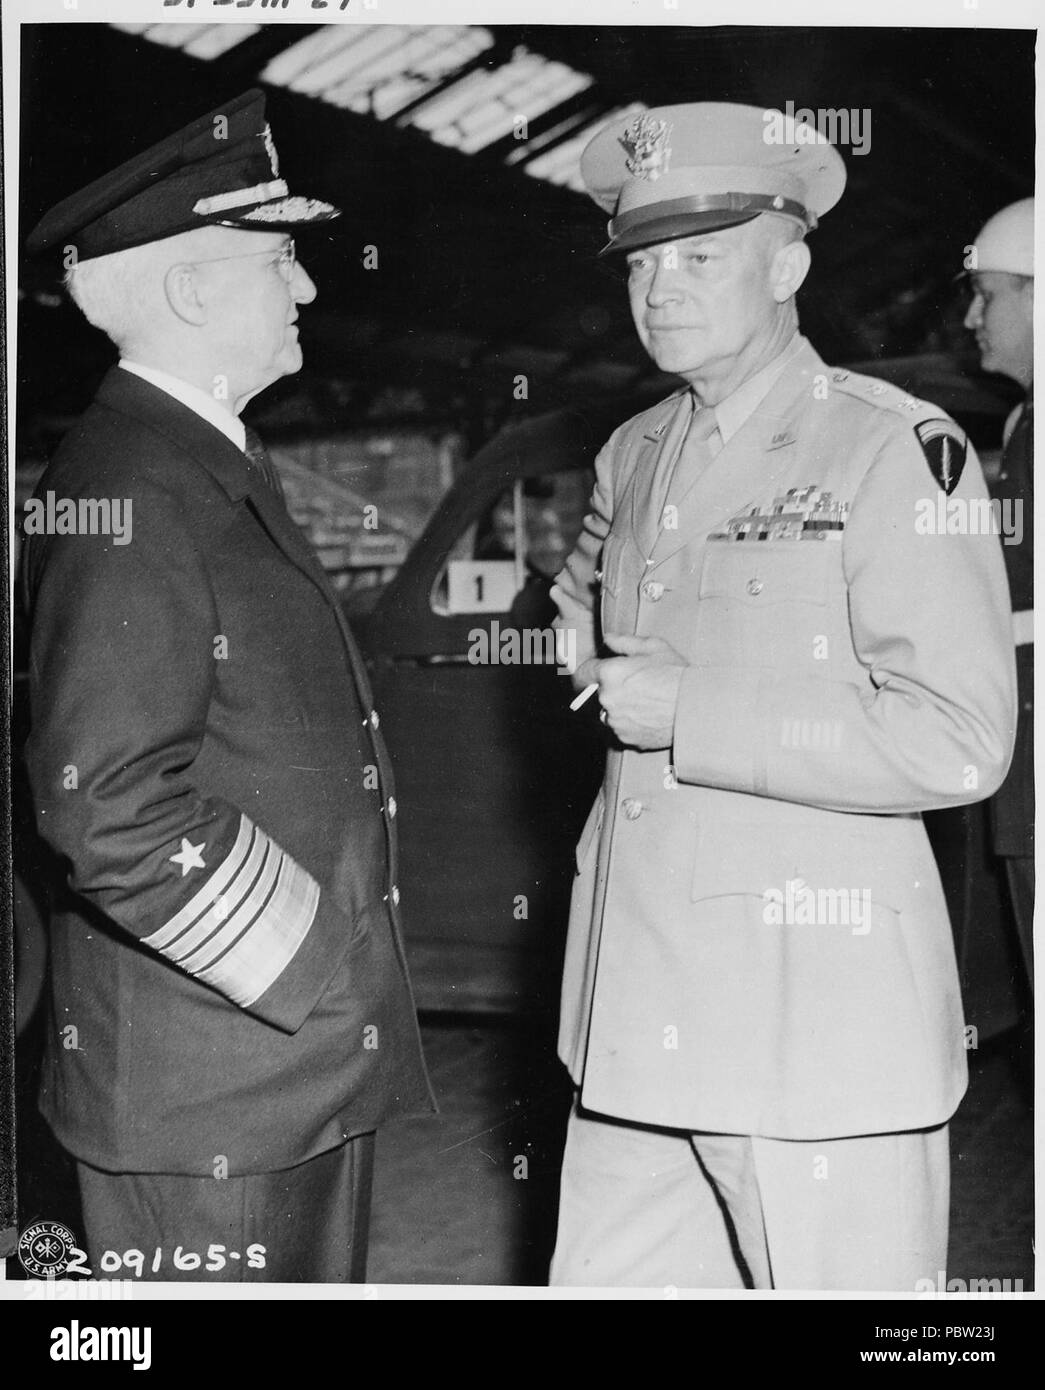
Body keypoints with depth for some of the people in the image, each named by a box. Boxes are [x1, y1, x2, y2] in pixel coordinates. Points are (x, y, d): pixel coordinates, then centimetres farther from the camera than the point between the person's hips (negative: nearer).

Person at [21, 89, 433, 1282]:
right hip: (201, 1097, -9)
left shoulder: (229, 471, 14)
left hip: (308, 1060, 10)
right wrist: (313, 973, -17)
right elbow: (110, 806, -25)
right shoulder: (122, 493, -18)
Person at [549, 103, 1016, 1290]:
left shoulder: (898, 451, -11)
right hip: (638, 1008, 7)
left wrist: (691, 715, -17)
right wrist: (594, 655, 8)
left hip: (822, 1012, -7)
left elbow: (958, 744, -18)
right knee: (601, 1275, 15)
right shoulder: (633, 455, 13)